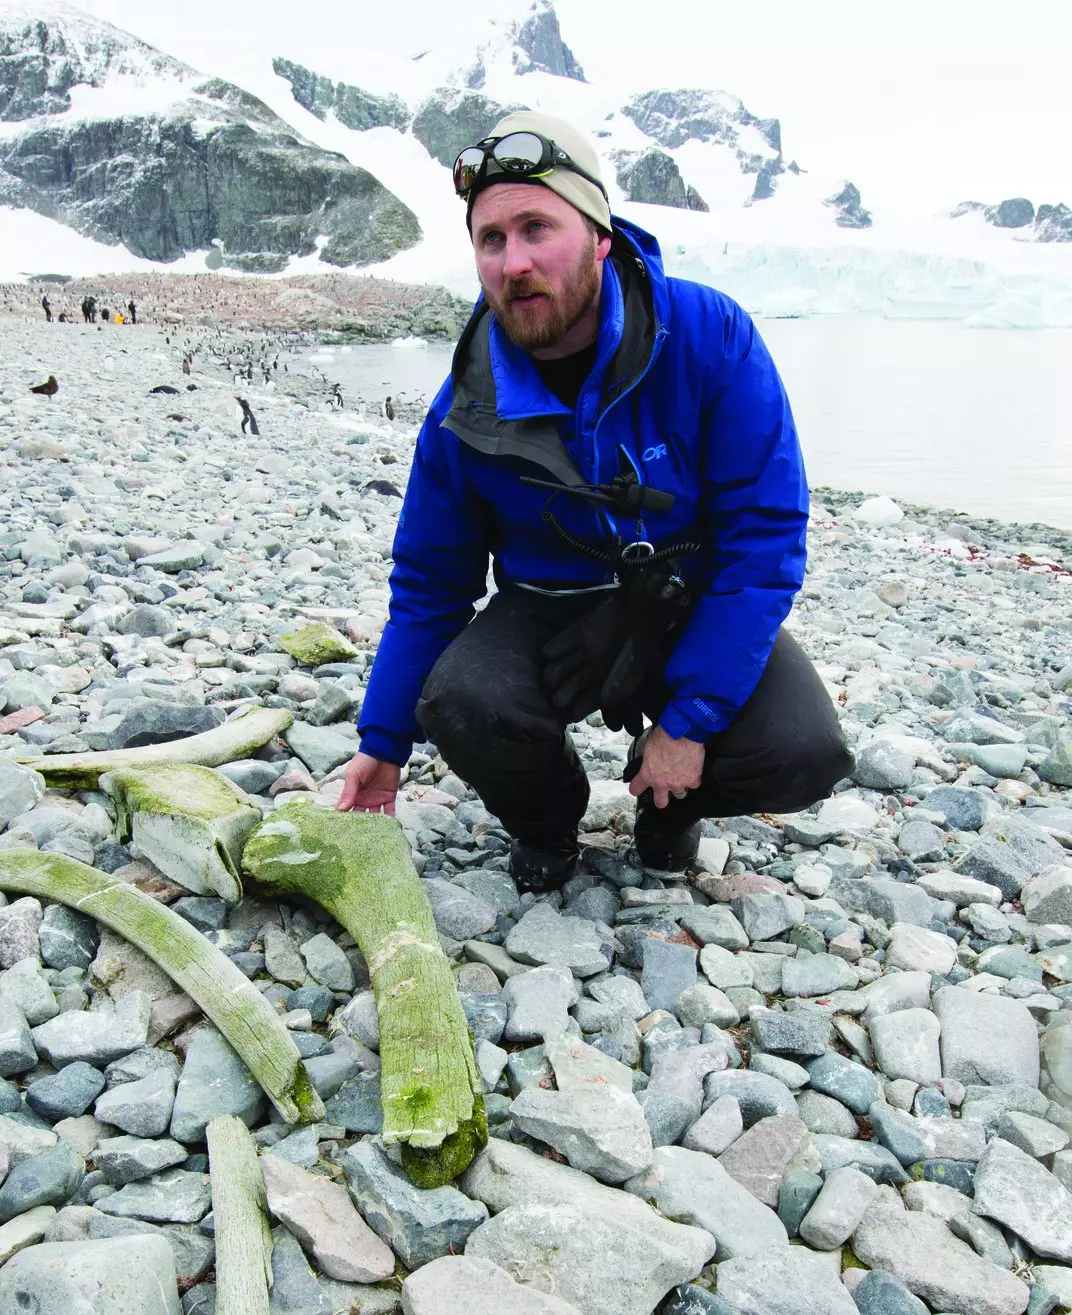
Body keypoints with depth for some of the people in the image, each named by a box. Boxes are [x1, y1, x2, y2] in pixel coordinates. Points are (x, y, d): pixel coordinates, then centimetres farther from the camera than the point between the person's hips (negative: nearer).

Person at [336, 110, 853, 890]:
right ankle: (547, 819, 7)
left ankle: (670, 796, 10)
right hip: (555, 611, 1)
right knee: (459, 704, -29)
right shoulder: (468, 408, -12)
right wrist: (384, 744, 0)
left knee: (802, 756, -26)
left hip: (700, 609, -1)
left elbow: (766, 537, -19)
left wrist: (689, 719, -23)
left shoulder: (710, 336, -19)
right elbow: (428, 584, 0)